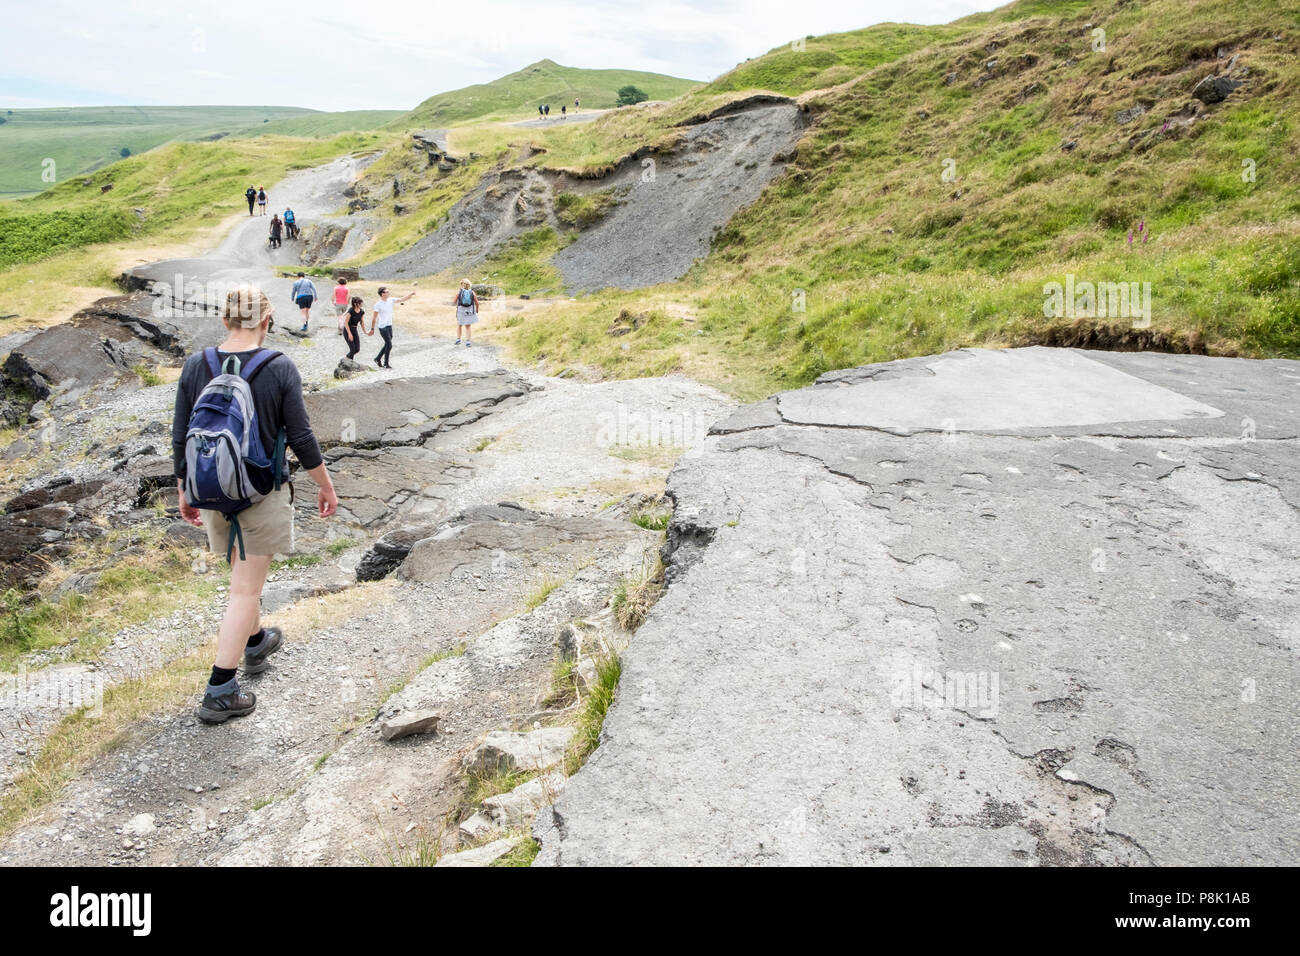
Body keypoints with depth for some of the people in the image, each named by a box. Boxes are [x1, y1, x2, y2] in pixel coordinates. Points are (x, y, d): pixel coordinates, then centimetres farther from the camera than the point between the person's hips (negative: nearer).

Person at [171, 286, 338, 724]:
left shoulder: (196, 366, -4)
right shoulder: (280, 369, -14)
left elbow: (180, 438, 1)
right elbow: (301, 439, -12)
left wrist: (184, 491, 14)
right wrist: (326, 486, 1)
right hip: (264, 493, -4)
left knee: (244, 575, 26)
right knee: (245, 589, 3)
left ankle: (256, 642, 49)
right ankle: (220, 691, 7)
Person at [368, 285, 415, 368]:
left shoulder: (391, 300, 4)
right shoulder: (378, 304, -13)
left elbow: (402, 299, 4)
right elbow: (374, 318, -7)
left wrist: (411, 294, -9)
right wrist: (372, 329, -4)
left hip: (389, 326, 7)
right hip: (383, 327, -7)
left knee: (387, 345, 13)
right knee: (389, 345, -7)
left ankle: (378, 359, 28)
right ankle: (386, 364, 5)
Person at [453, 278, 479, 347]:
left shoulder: (459, 292, -8)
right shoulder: (472, 292, -5)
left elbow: (455, 301, -1)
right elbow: (477, 303, -3)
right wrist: (477, 310, 13)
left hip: (461, 311, -1)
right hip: (469, 312, 1)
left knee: (459, 325, 22)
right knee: (467, 327, 13)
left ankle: (458, 339, 18)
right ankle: (467, 342, 4)